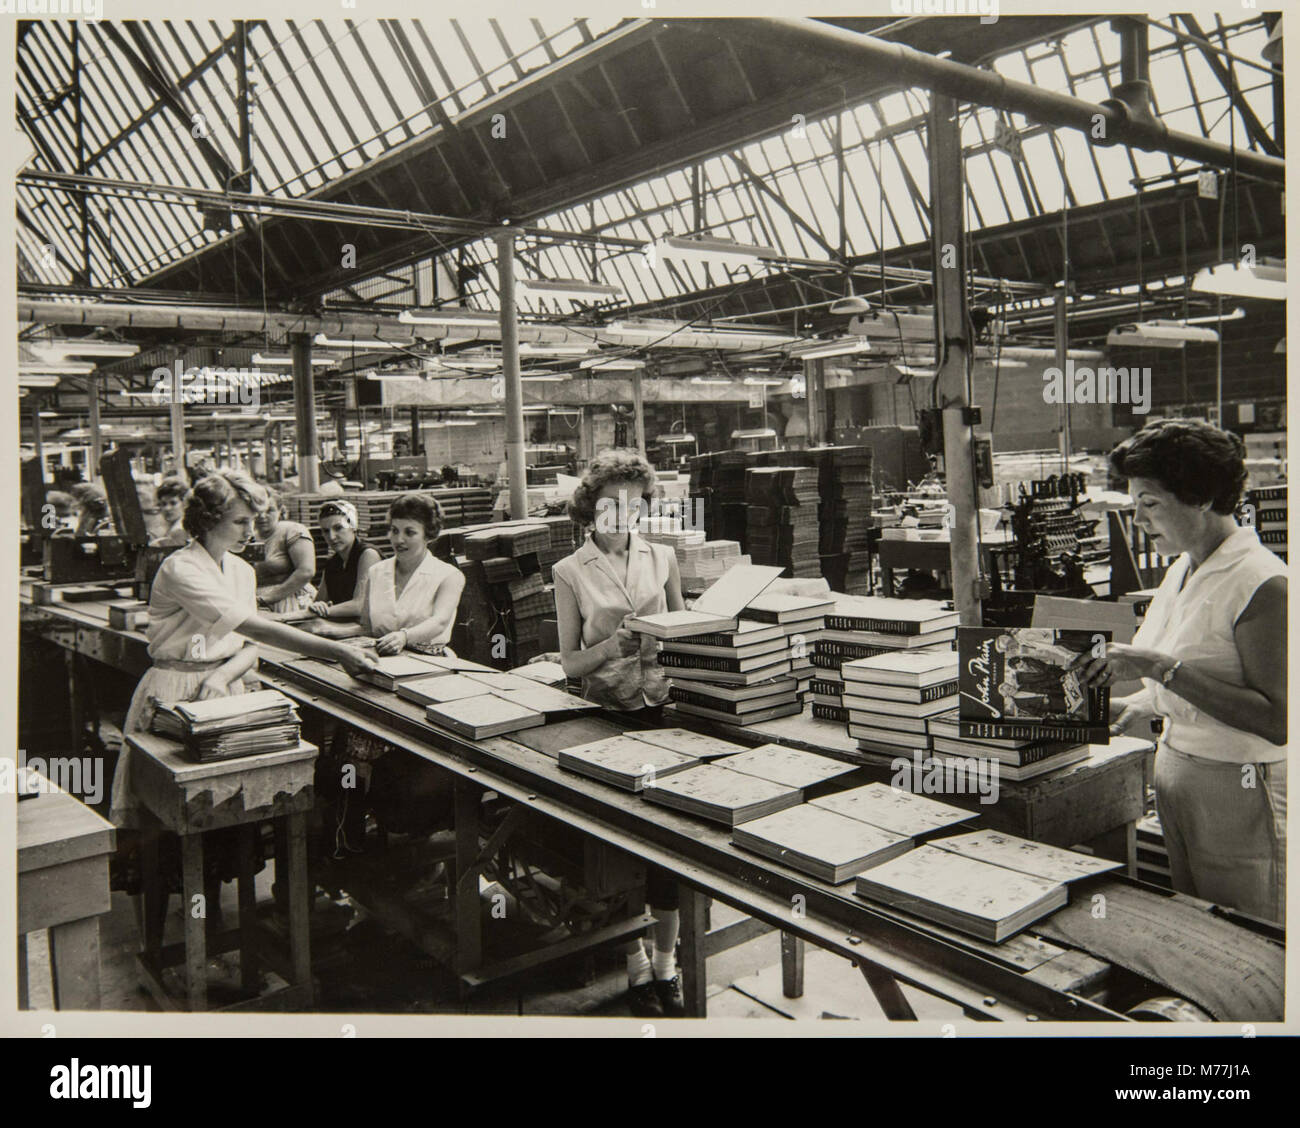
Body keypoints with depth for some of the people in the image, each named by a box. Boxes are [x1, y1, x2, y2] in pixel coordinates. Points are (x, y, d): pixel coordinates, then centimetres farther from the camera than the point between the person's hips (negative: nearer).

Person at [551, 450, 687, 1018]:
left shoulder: (662, 558, 6)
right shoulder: (571, 572, -1)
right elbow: (571, 662, -1)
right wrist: (613, 645, -19)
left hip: (663, 709, 2)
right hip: (606, 716, -2)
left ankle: (665, 962, 23)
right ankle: (636, 968, 23)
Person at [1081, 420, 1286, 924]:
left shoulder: (1262, 583, -18)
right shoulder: (1181, 571, 8)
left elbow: (1276, 721, -24)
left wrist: (1163, 669, -26)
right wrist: (1143, 704, 3)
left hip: (1242, 795, -8)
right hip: (1174, 778, 8)